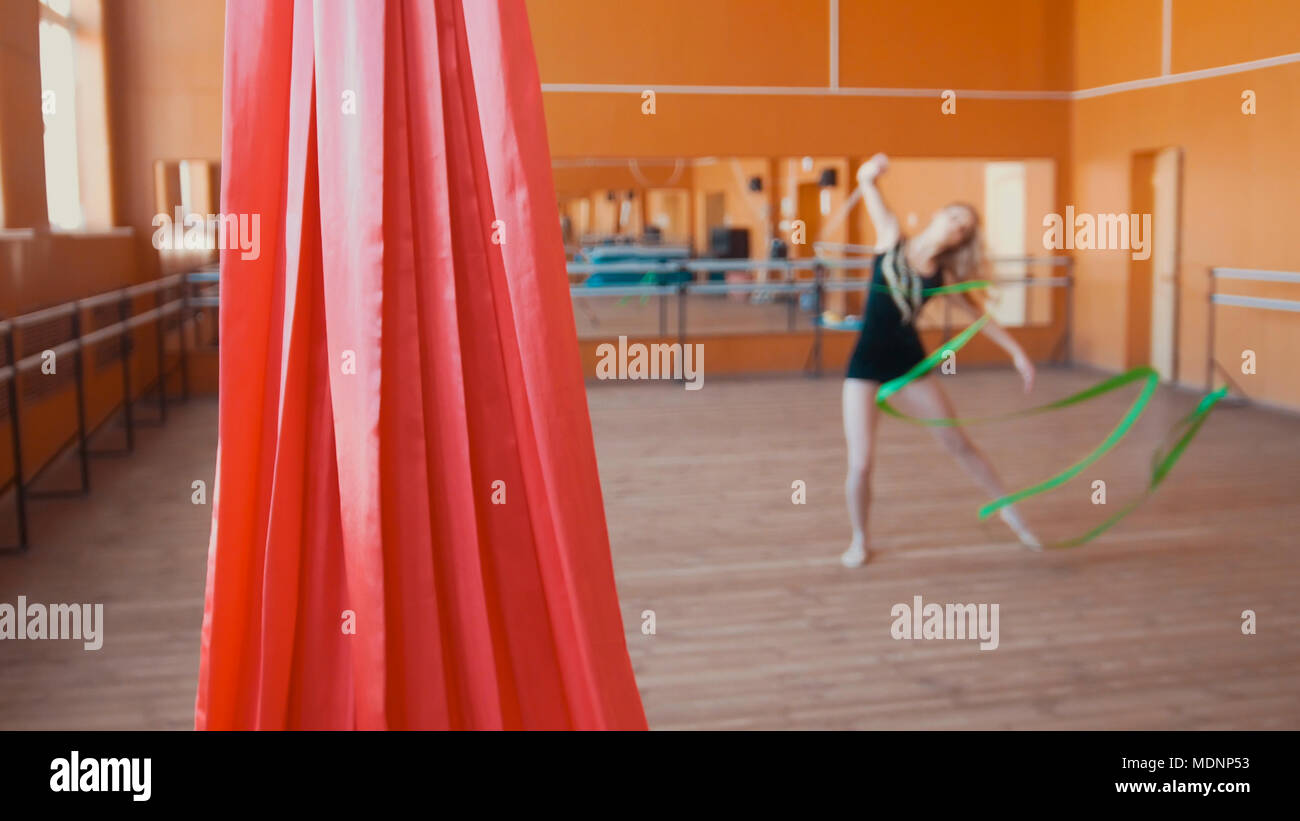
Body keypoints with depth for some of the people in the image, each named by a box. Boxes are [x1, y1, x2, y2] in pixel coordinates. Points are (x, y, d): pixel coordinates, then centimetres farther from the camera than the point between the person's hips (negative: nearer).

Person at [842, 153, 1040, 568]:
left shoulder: (942, 275, 1)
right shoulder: (892, 238, -4)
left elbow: (978, 314, 14)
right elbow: (865, 181, -5)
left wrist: (1017, 352, 13)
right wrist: (872, 169, -29)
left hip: (909, 360, 3)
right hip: (866, 362, -3)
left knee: (960, 444, 11)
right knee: (861, 463, -7)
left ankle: (1009, 510, 32)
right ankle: (858, 539, 18)